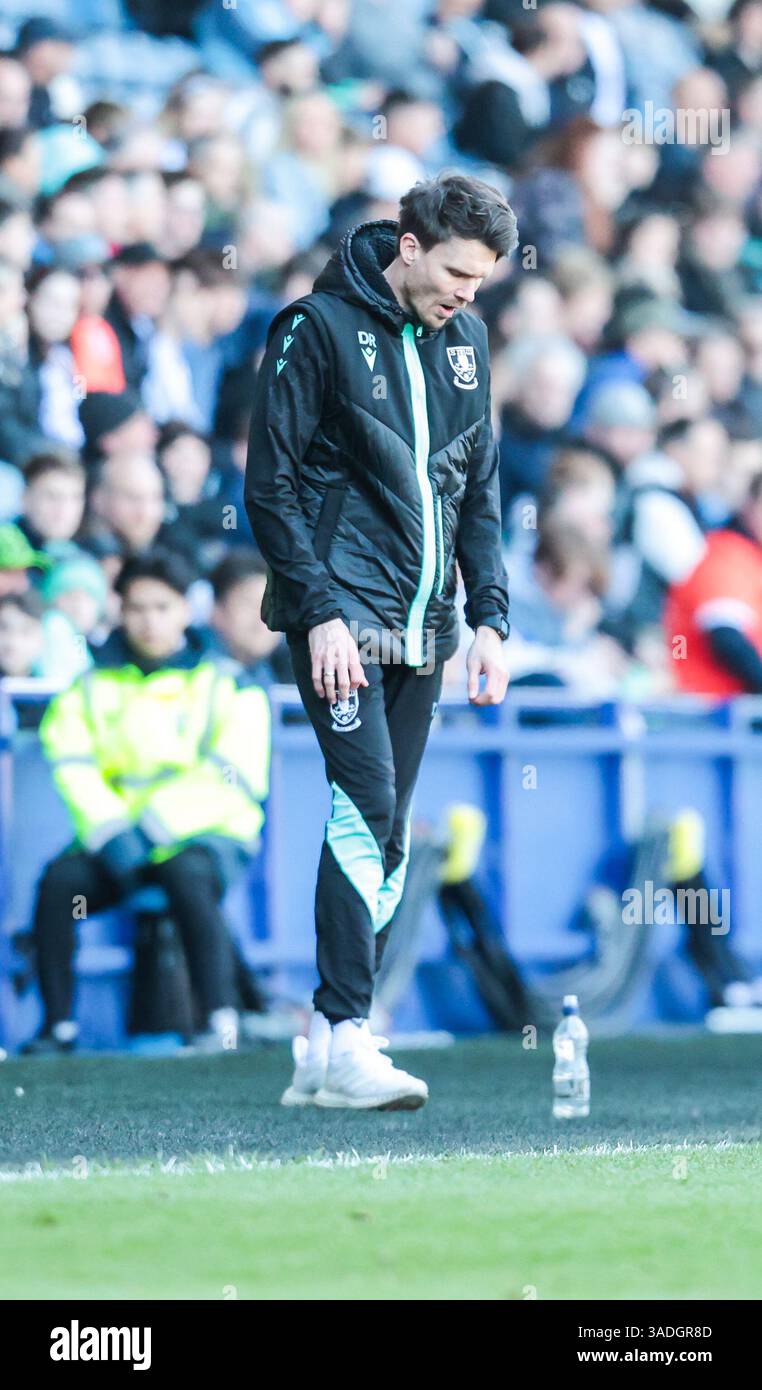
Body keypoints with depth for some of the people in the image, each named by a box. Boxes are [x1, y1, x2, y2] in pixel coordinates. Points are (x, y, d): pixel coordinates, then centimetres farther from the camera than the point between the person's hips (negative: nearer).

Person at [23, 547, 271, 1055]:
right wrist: (108, 829, -16)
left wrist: (156, 825, -17)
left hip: (206, 830, -3)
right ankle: (59, 1027, -21)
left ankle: (221, 1024, -39)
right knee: (59, 880, -27)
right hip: (115, 839, 3)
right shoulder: (93, 687, 13)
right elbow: (73, 766, 2)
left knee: (190, 875, -37)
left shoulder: (226, 684, 5)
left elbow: (235, 778, -6)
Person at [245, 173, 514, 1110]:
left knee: (388, 833, 5)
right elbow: (271, 484, -8)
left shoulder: (462, 340, 13)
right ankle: (347, 1041, -18)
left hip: (422, 626, 6)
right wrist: (320, 610, -15)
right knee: (366, 805, -17)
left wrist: (489, 617, 9)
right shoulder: (320, 327, -6)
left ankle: (324, 1048, 11)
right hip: (341, 614, -6)